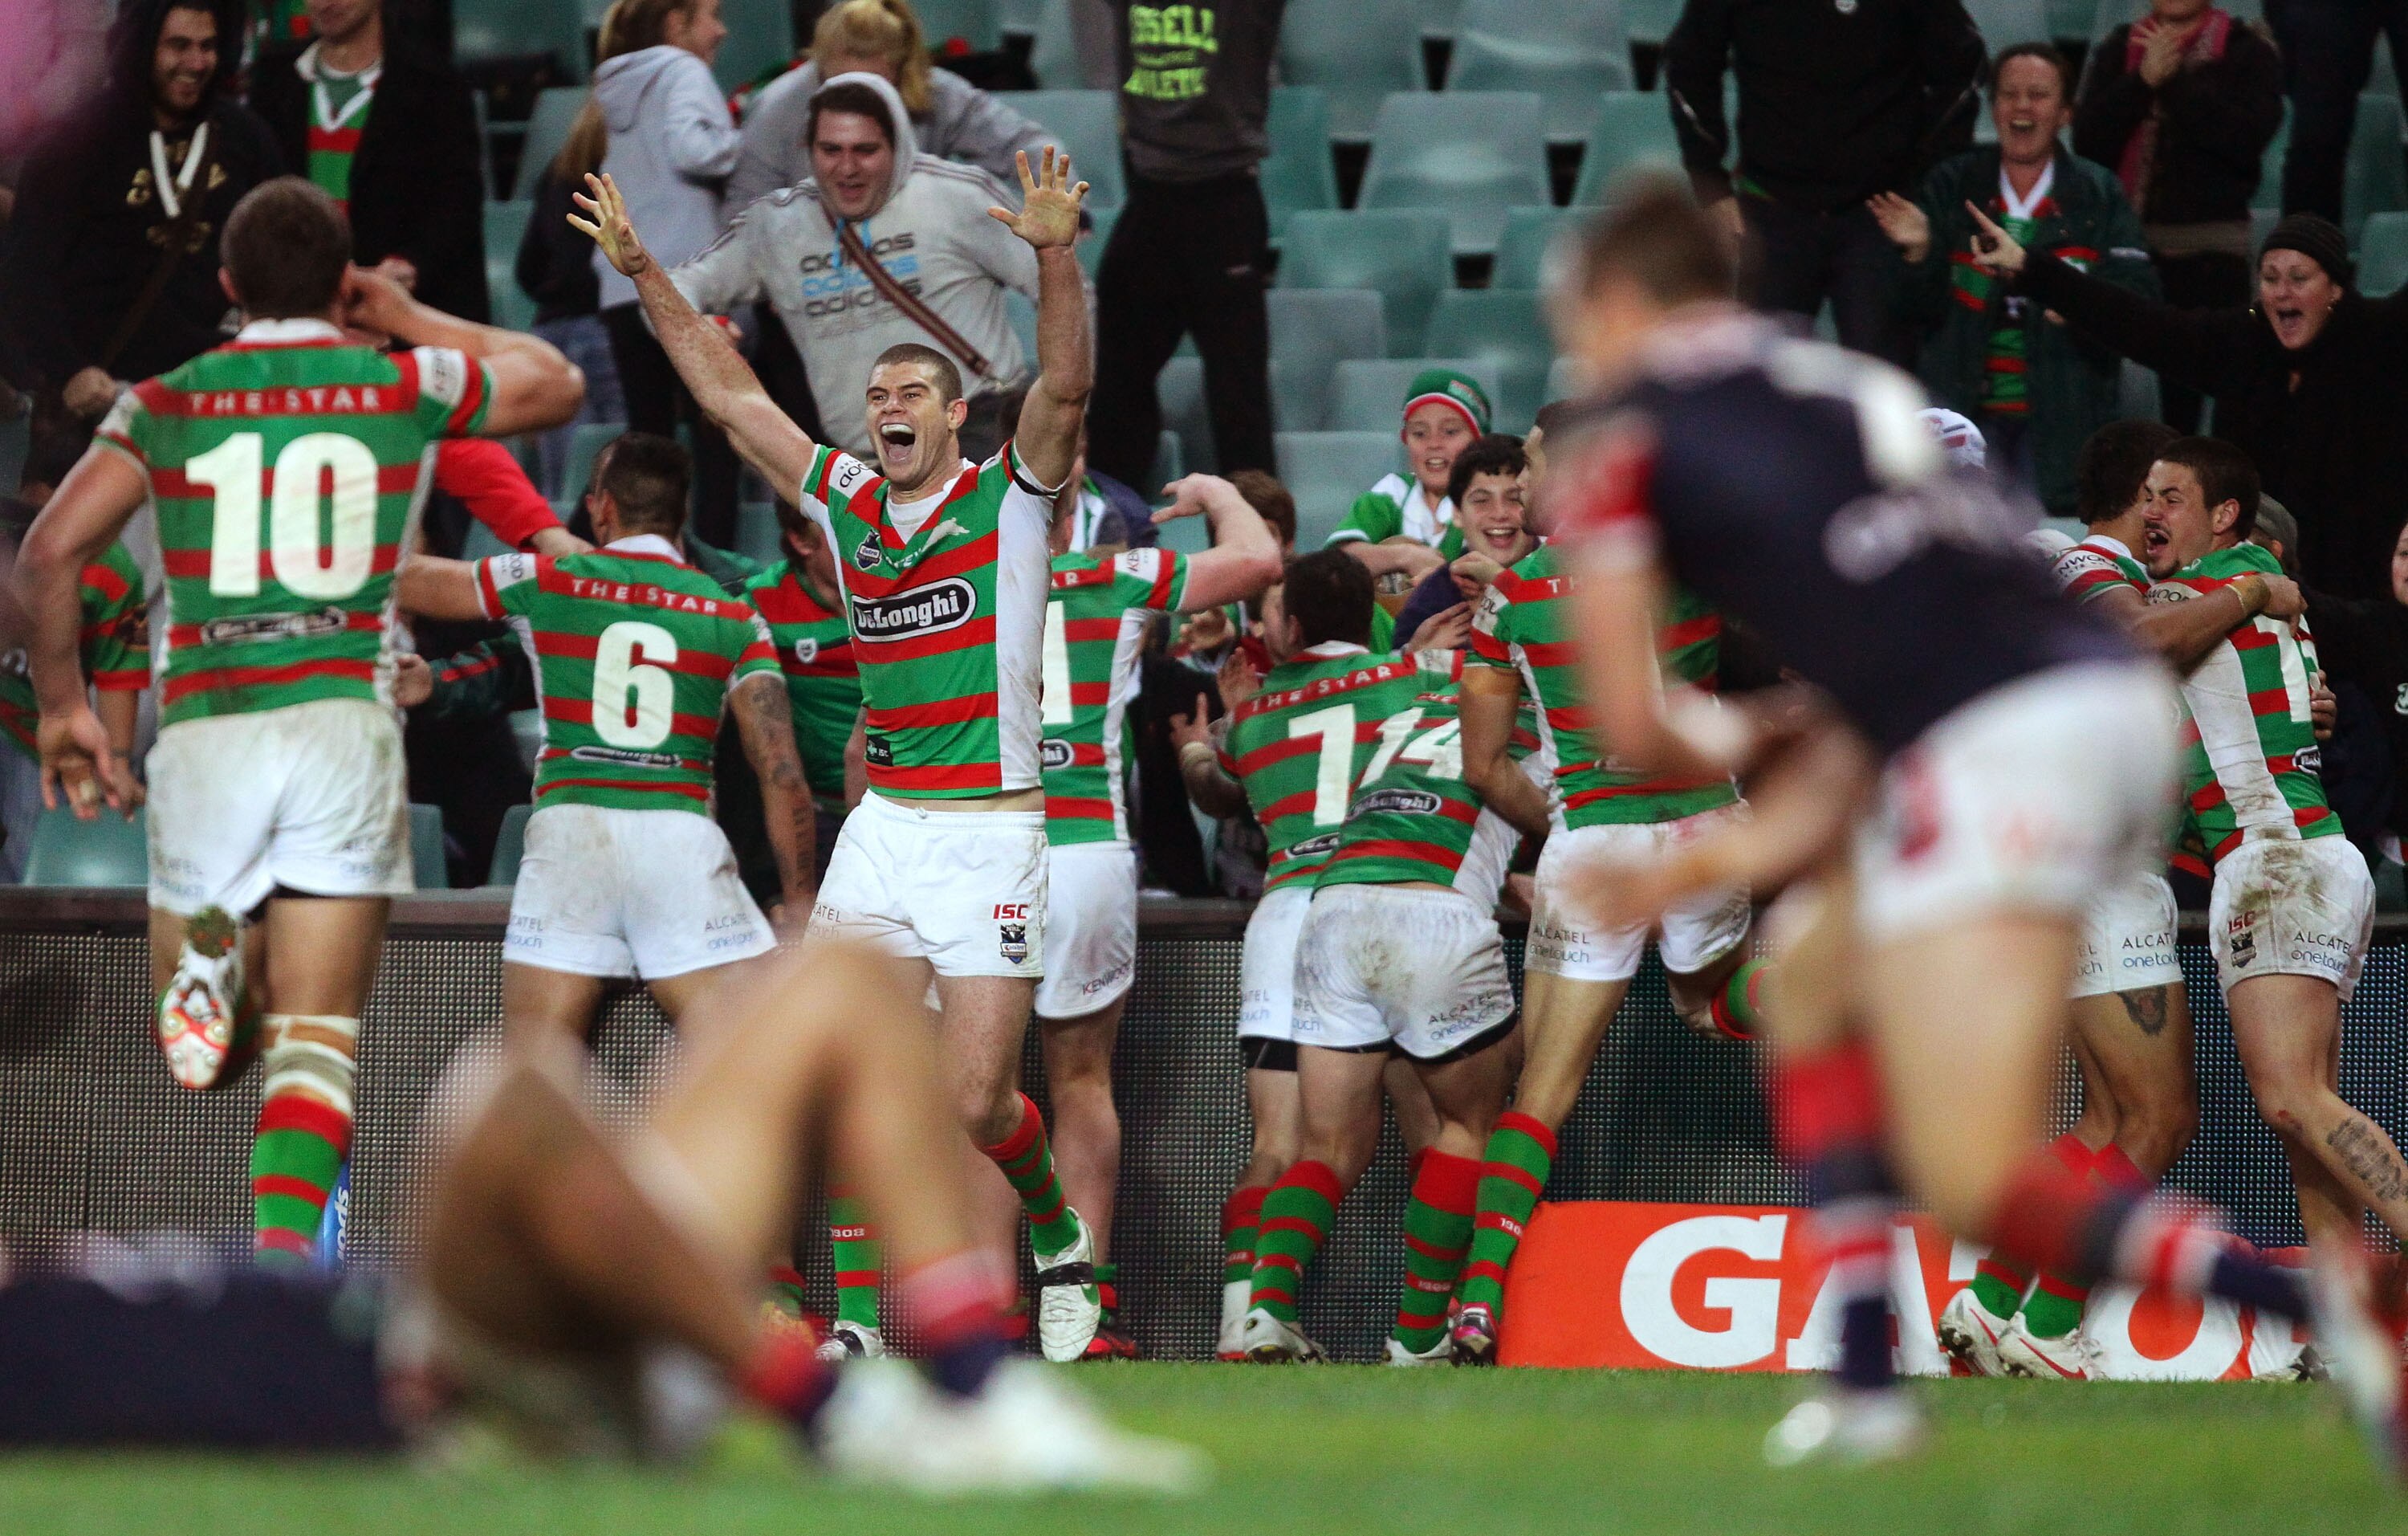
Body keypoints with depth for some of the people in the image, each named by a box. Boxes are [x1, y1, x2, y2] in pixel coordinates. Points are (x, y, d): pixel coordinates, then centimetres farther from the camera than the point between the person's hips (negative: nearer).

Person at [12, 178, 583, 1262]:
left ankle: (203, 958, -19)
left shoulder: (164, 403, 8)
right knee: (316, 1038, -2)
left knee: (204, 1054, 16)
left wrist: (61, 707, 10)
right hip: (344, 723, -1)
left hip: (201, 729, 1)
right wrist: (410, 318, 34)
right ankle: (284, 1248, -25)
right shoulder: (405, 386, 7)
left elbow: (48, 553, -1)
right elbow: (554, 381, 27)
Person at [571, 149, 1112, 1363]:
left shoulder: (1009, 495, -2)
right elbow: (727, 392, 15)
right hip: (882, 824, 5)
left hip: (989, 829, -5)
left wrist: (1056, 256, -33)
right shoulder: (845, 502, 10)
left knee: (977, 1103, -6)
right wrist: (643, 272, 10)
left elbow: (1064, 385, -19)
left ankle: (1061, 1244, 24)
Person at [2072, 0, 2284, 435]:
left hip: (2212, 250, -3)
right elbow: (2086, 138, 0)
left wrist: (2175, 81, -12)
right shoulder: (2118, 50, 12)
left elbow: (2250, 135, -13)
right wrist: (2143, 80, -12)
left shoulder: (2247, 52, 3)